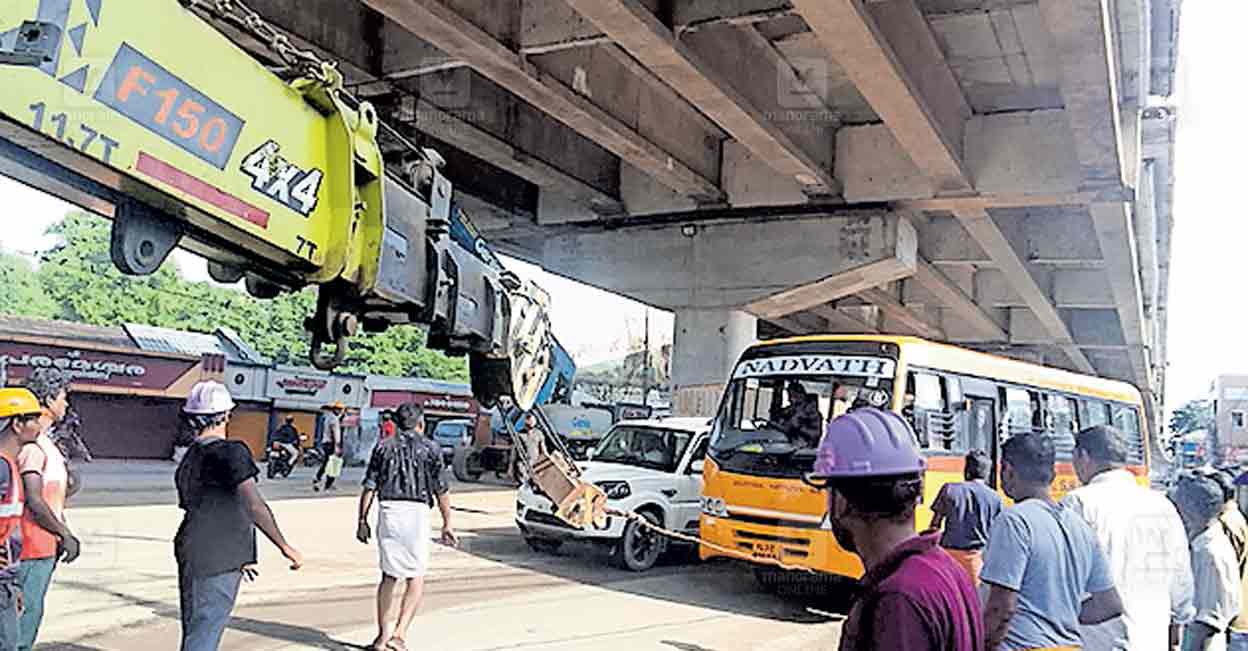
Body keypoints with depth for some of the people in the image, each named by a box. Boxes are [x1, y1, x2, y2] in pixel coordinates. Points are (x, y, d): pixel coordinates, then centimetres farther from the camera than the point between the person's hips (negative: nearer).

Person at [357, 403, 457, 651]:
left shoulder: (384, 447, 12)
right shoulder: (430, 448, 5)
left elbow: (369, 488, 7)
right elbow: (442, 491, 3)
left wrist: (362, 521, 12)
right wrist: (447, 524, 9)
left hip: (388, 511, 3)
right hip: (417, 512, -3)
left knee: (388, 576, 15)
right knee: (416, 579, 6)